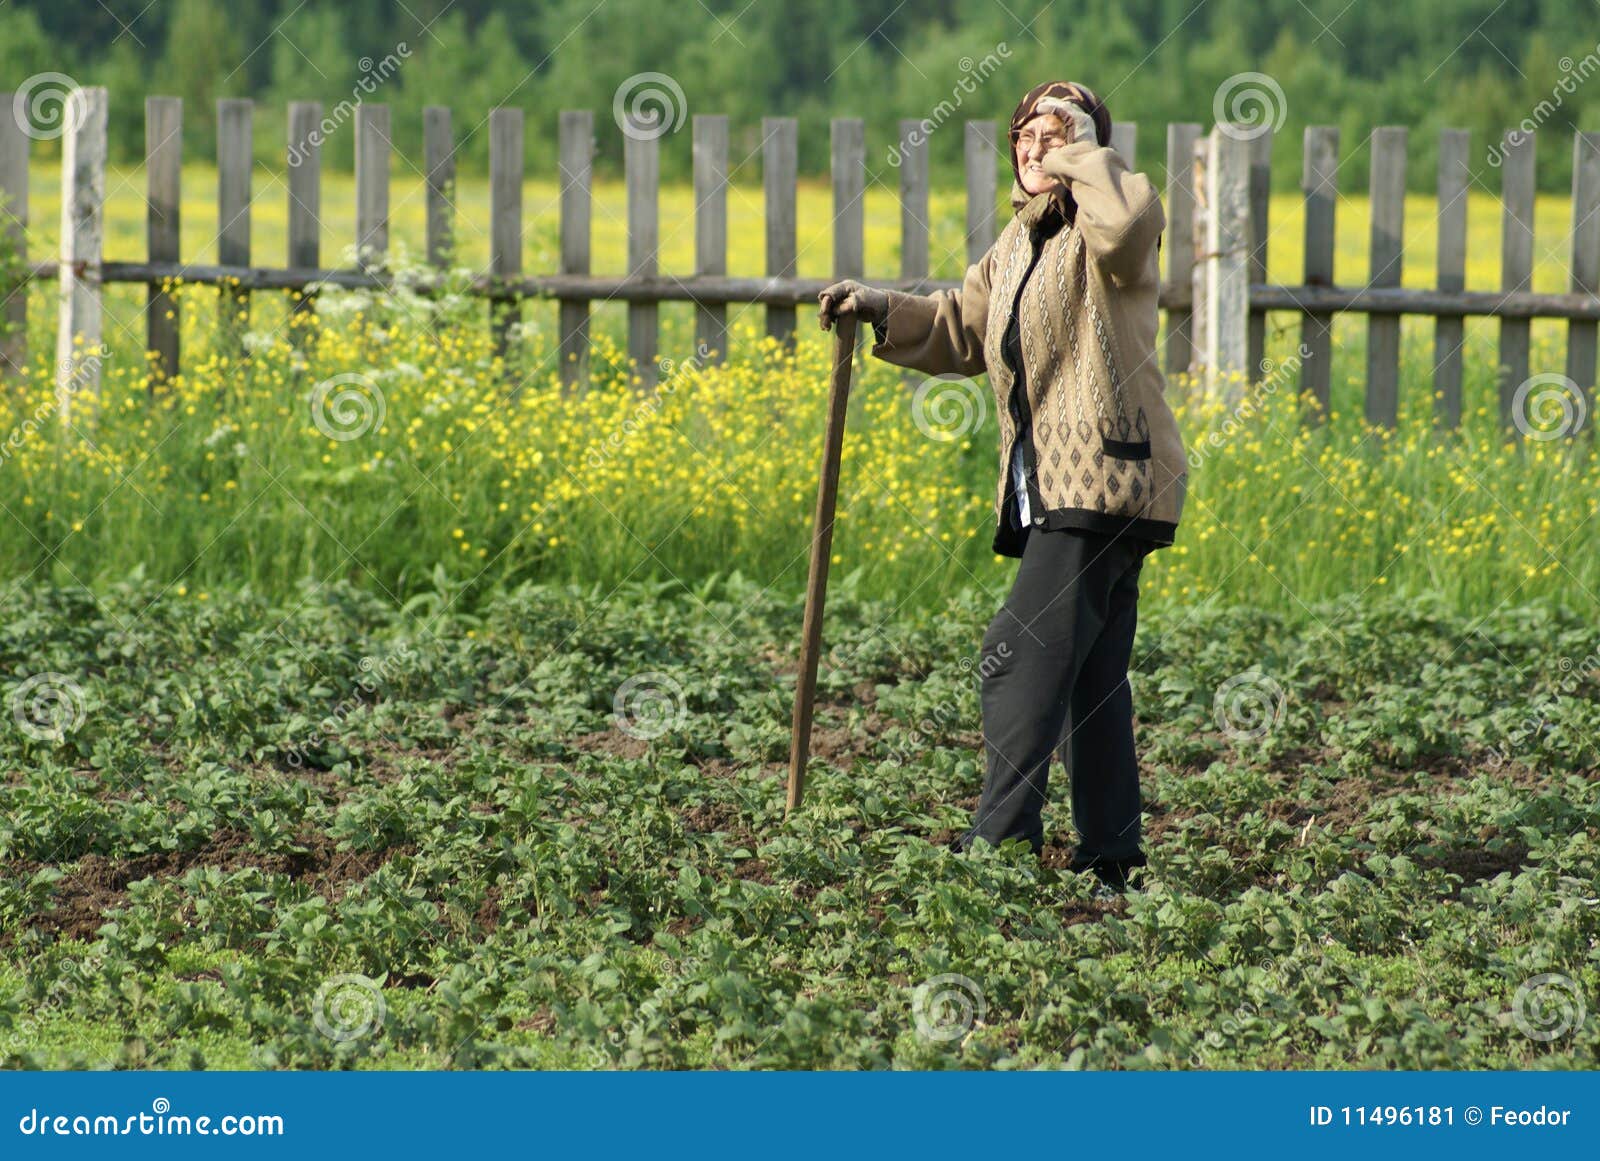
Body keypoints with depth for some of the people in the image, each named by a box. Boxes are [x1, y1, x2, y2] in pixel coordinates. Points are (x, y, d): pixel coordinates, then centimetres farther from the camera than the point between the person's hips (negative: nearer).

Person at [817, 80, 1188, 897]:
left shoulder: (1104, 239, -8)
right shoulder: (1019, 244, 20)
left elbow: (1129, 222, -32)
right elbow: (961, 330, 25)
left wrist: (1083, 154, -15)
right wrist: (878, 309, 10)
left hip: (1107, 483, -10)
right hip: (1051, 492, 10)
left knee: (1023, 655, -15)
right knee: (1089, 677, 10)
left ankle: (1002, 837, -17)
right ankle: (1111, 861, 13)